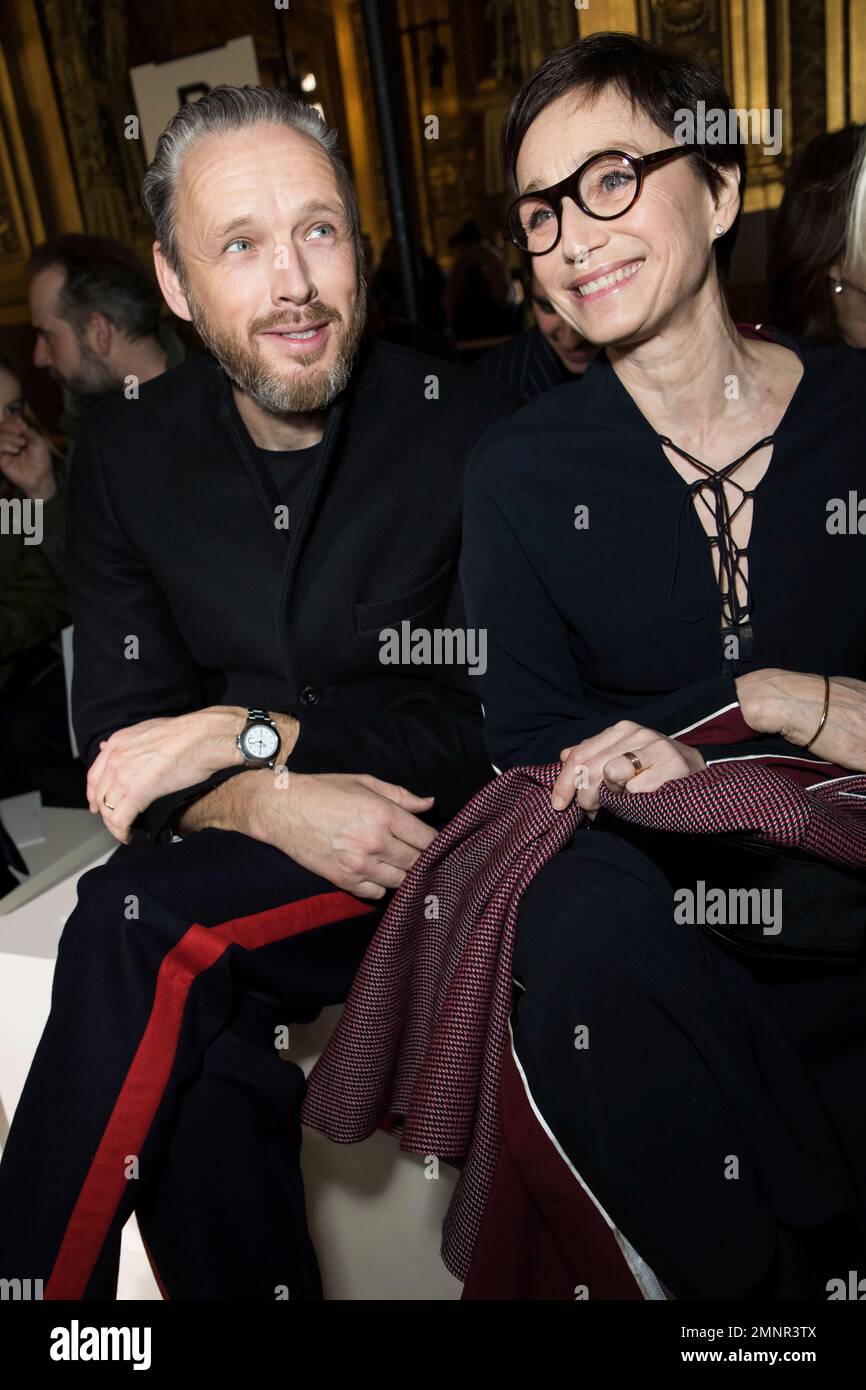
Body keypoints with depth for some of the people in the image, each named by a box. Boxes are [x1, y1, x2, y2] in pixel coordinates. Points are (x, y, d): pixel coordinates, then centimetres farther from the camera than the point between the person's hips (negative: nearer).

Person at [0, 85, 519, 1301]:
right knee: (207, 1074, -27)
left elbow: (495, 725, -9)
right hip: (232, 873, 3)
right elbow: (119, 739, 1)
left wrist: (241, 734, -16)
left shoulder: (473, 434, -8)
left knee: (138, 926, -27)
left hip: (435, 852, -3)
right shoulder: (127, 454, 3)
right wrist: (268, 803, -20)